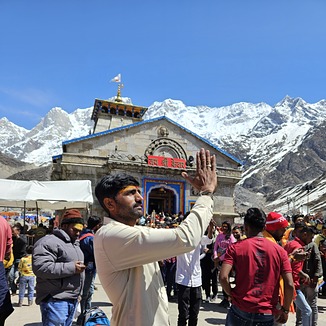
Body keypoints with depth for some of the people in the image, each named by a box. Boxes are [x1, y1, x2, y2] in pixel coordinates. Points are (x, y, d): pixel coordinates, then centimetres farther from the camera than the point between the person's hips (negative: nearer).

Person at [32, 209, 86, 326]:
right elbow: (40, 267, -25)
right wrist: (71, 268, -22)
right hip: (55, 301, -9)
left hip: (72, 299, 9)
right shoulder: (49, 242, -13)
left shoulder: (75, 244, 18)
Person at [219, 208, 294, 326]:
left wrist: (231, 294, 2)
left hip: (240, 310, -1)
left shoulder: (236, 247, -7)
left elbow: (223, 277, -16)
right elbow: (289, 285, -7)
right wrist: (285, 310, 7)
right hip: (266, 314, 1)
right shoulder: (279, 250, -3)